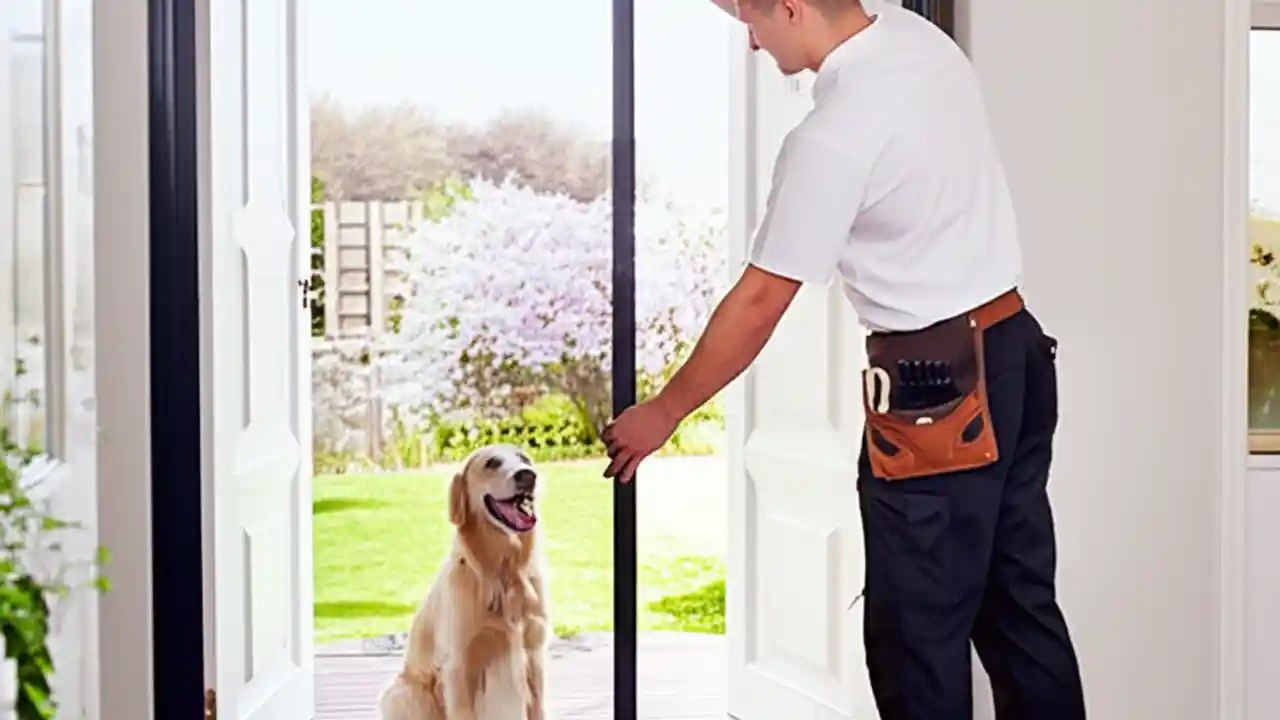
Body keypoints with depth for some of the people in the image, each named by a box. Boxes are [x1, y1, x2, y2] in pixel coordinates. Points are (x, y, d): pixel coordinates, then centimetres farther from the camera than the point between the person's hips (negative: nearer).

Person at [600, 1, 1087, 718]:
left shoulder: (832, 138, -20)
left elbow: (759, 305, -15)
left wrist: (662, 413, -3)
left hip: (940, 387, -9)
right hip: (1018, 347, 9)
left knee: (917, 631, 3)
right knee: (1021, 604, 15)